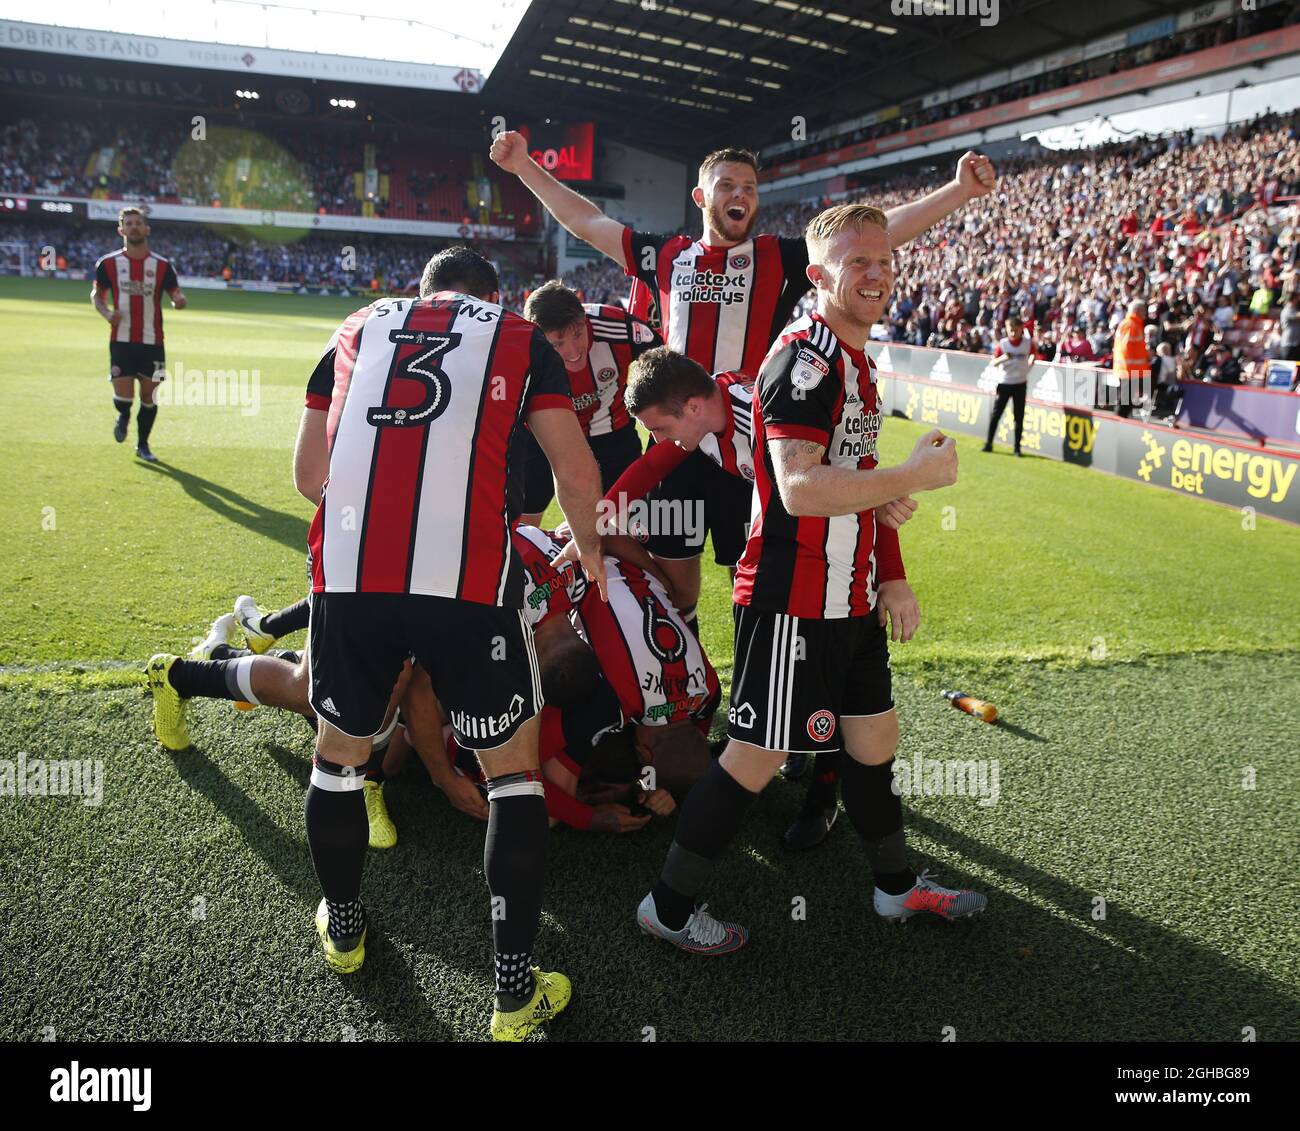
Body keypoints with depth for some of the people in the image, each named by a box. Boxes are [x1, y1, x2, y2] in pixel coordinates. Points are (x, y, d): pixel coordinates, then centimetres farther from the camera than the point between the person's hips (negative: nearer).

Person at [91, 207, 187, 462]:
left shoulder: (162, 265, 1)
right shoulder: (108, 263, 1)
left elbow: (176, 294, 4)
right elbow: (97, 294, 12)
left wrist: (179, 301, -22)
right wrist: (106, 313, -10)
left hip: (152, 342, 1)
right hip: (121, 341, -1)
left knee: (149, 396, 6)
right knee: (123, 397, -7)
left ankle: (143, 445, 25)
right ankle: (124, 416, 30)